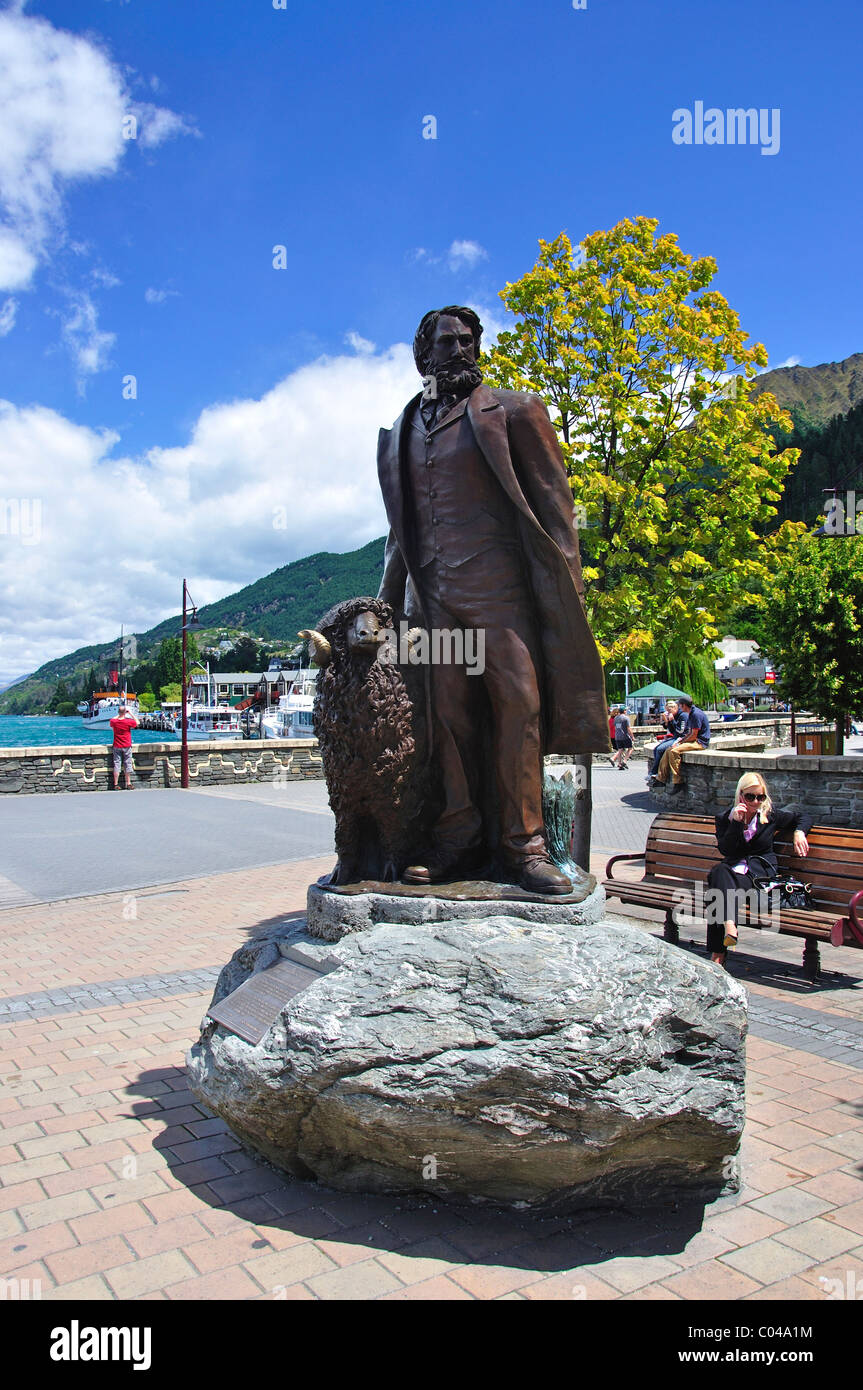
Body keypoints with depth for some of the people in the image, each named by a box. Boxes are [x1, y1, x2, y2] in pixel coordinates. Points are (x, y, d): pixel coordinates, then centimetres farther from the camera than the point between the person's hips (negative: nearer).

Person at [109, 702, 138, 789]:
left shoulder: (114, 721, -6)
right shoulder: (128, 722, -14)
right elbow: (137, 723, 4)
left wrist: (119, 715, 19)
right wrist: (130, 713, 3)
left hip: (117, 747, 2)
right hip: (127, 746, -2)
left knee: (116, 764, 4)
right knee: (127, 765, 7)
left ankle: (115, 785, 4)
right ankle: (128, 784, 10)